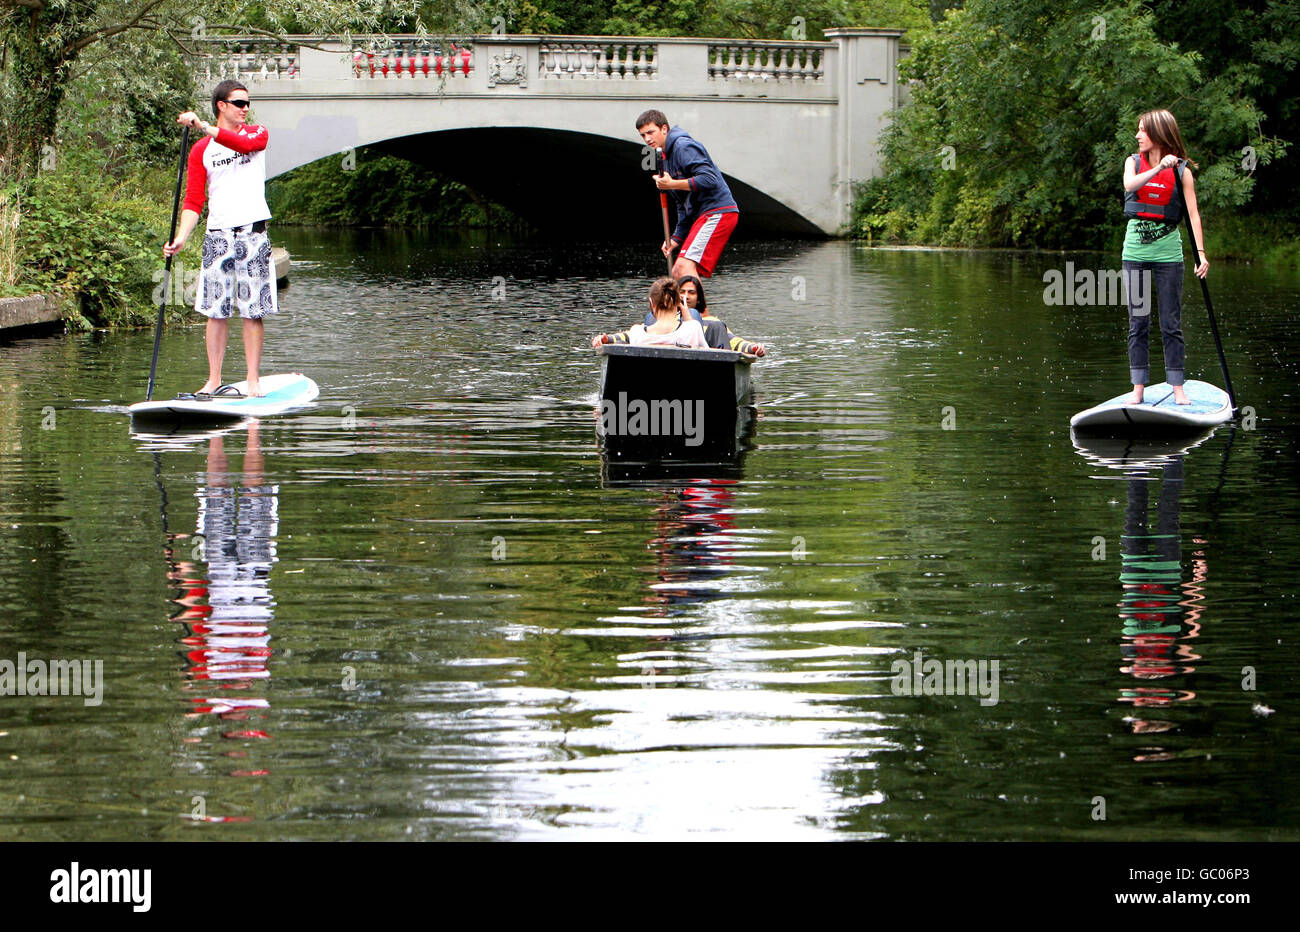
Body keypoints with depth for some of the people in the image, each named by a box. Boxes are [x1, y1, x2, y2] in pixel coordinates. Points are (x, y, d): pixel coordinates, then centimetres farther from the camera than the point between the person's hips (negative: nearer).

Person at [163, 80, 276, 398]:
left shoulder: (257, 133, 7)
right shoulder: (201, 150, 7)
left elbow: (244, 144, -20)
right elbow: (194, 201, 3)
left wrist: (202, 126, -27)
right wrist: (181, 238, -11)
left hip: (253, 233, -1)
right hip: (218, 235, 1)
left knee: (253, 311, -1)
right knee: (216, 311, 0)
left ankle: (253, 381, 2)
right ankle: (214, 380, 6)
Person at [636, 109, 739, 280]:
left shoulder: (684, 146, -8)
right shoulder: (666, 158, 23)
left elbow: (709, 179, -21)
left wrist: (672, 184, -22)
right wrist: (676, 239, 18)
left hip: (717, 211, -10)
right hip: (702, 214, 10)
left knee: (685, 266, -24)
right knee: (678, 273, 9)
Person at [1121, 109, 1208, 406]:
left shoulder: (1181, 170, -2)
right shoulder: (1134, 162, 6)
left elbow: (1193, 213, -8)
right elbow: (1130, 184, -17)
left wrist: (1200, 253, -19)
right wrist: (1159, 168, -30)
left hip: (1167, 249, -2)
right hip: (1135, 249, 2)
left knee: (1171, 324, -1)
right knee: (1138, 323, 4)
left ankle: (1178, 388, 5)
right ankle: (1138, 389, 8)